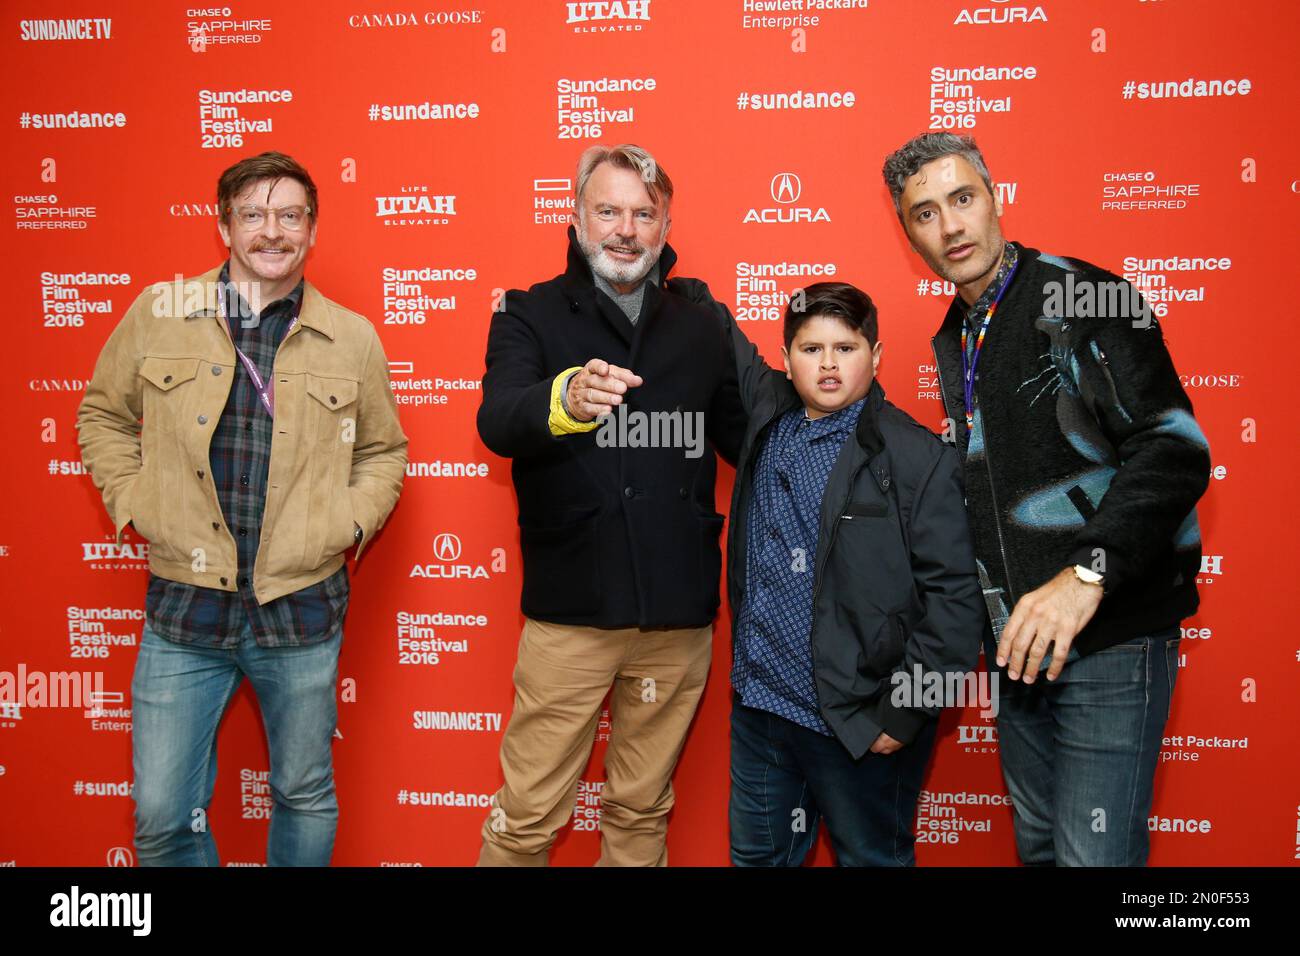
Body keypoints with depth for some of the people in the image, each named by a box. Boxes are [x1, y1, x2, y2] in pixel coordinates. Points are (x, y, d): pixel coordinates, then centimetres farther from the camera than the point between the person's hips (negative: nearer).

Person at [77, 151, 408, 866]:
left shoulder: (353, 339, 2)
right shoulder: (158, 312, 2)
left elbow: (384, 450, 13)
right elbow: (103, 414, 14)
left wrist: (350, 520, -2)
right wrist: (133, 502, 1)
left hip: (301, 610, 0)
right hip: (184, 608, 0)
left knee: (306, 797, 16)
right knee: (163, 818, 7)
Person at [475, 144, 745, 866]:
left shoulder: (702, 329, 11)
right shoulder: (531, 316, 2)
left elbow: (745, 440, 17)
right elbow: (497, 420, -18)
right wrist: (566, 398, -38)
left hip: (678, 616, 3)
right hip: (570, 610, -2)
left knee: (643, 811, 16)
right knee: (528, 814, 5)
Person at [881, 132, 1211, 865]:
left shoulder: (1081, 298, -10)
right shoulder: (954, 341, 15)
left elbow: (1175, 450, -19)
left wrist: (1087, 573, -26)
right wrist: (986, 624, 13)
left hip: (1109, 640, -7)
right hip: (1019, 641, 8)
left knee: (1094, 853, -4)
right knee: (1038, 842, 19)